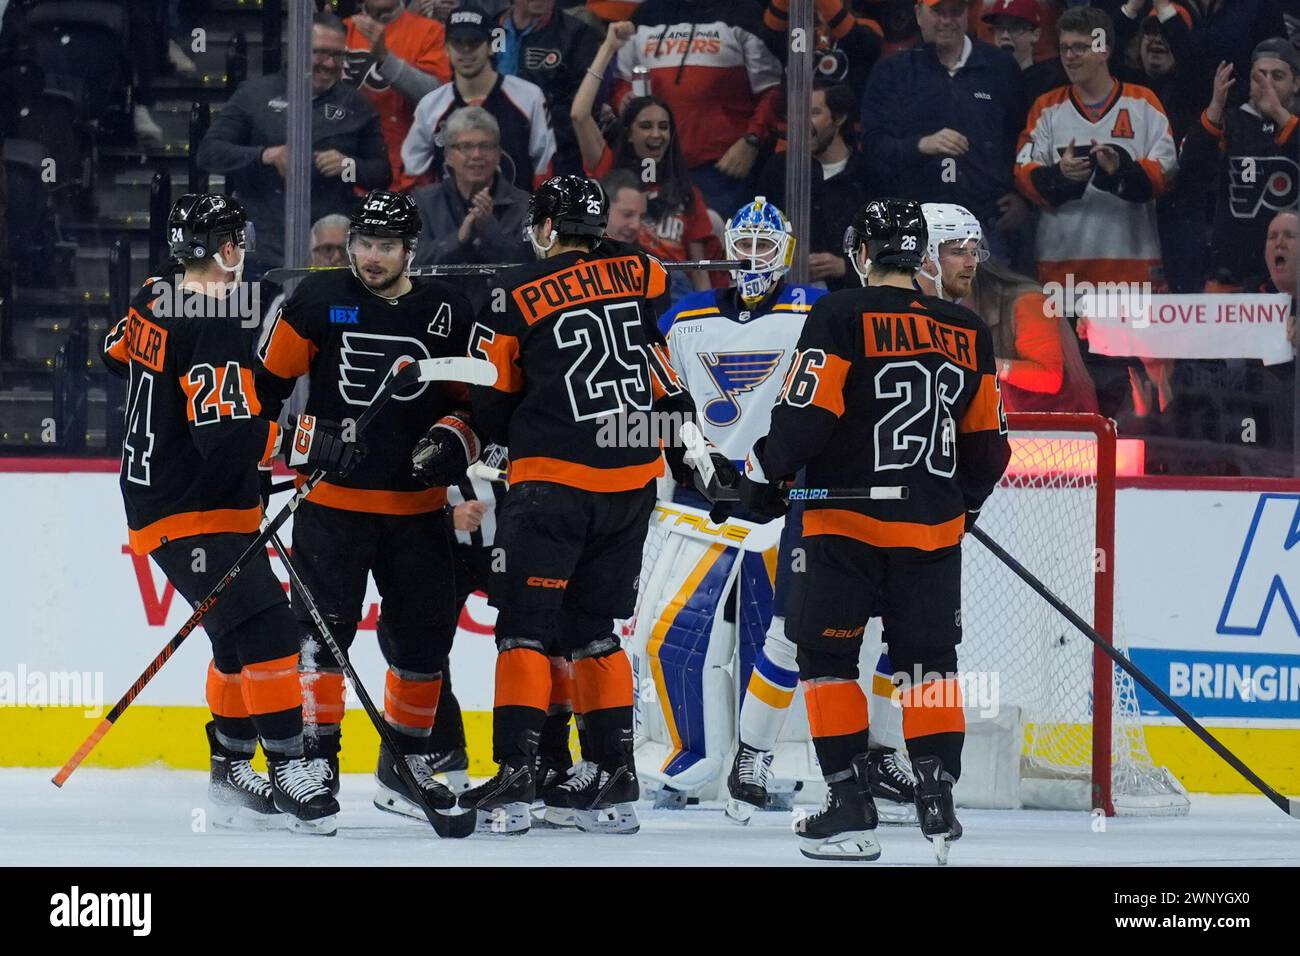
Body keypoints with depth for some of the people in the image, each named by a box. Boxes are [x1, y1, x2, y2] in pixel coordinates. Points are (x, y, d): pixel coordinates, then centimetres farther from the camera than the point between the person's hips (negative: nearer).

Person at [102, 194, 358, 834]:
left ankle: (231, 770, 24)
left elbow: (119, 354, 28)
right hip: (191, 513, -11)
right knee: (264, 626, -18)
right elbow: (232, 434, -31)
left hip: (156, 489, 11)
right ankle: (286, 768, -21)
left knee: (240, 637, 17)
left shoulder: (155, 301, 6)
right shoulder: (215, 328, -23)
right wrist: (310, 441, -30)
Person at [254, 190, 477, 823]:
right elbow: (268, 382, 2)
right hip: (332, 498, -2)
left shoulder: (446, 312, 1)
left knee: (423, 635, 7)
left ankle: (404, 764, 21)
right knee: (321, 628, -9)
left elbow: (473, 398, 8)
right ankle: (316, 759, -1)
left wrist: (452, 439, -11)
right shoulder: (320, 300, -3)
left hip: (416, 506, 3)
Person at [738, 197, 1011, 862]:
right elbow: (987, 444, 14)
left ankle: (849, 807, 0)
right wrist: (964, 502, 30)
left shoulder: (841, 316, -8)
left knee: (826, 657, 5)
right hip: (933, 529, 4)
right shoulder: (967, 333, 8)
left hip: (846, 519, -4)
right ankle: (938, 801, 2)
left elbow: (808, 412, -14)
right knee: (928, 663, 12)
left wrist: (766, 472, 2)